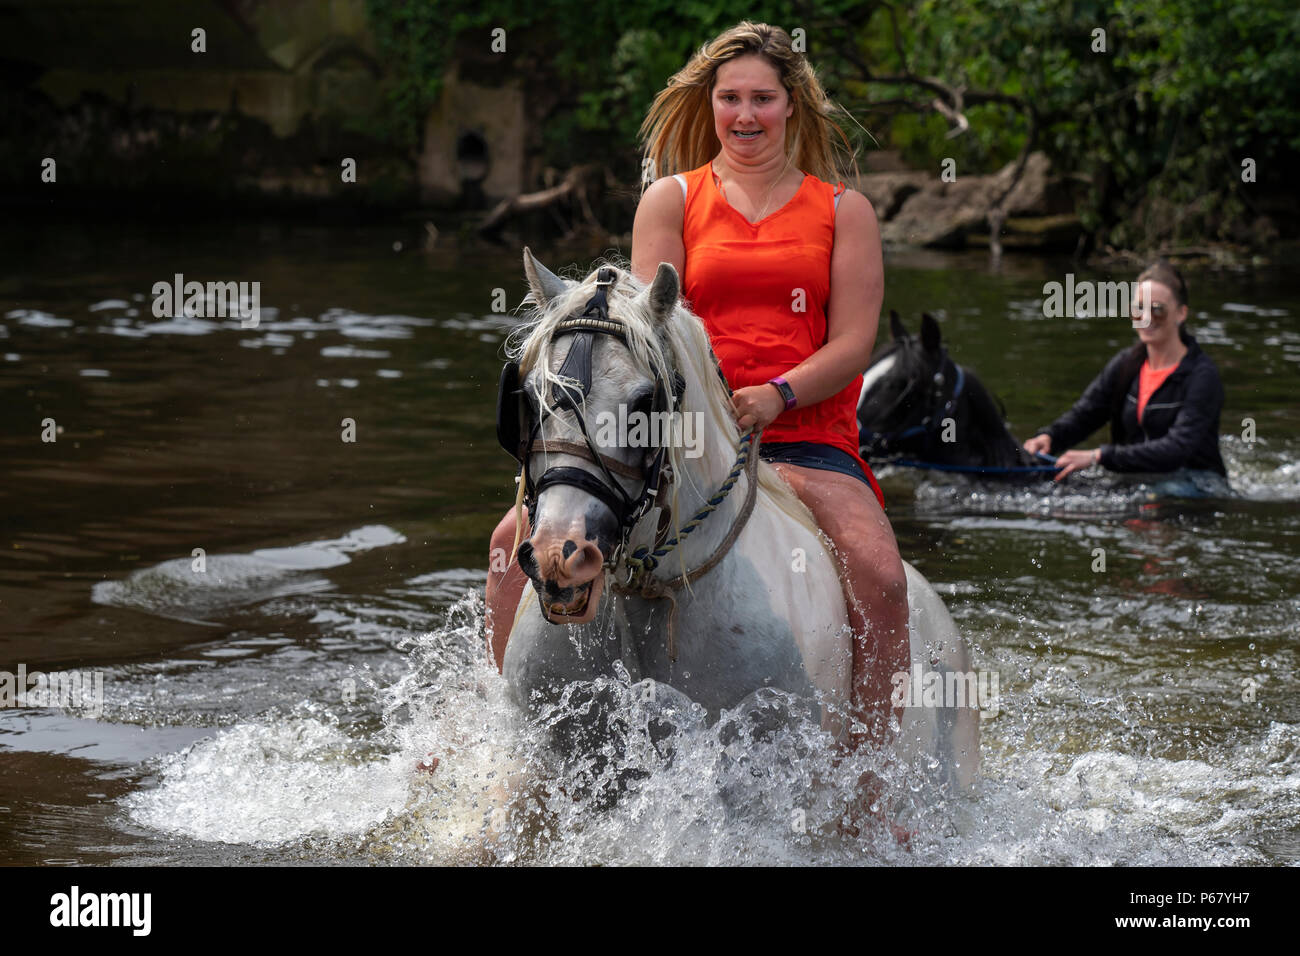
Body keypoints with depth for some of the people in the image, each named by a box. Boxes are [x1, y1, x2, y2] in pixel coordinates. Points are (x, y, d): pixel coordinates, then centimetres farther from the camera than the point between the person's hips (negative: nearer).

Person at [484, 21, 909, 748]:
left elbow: (853, 342, 1)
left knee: (879, 574, -30)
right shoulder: (671, 199, 12)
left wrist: (776, 394, -17)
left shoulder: (844, 211, 10)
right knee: (519, 537, -14)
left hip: (807, 438, -1)